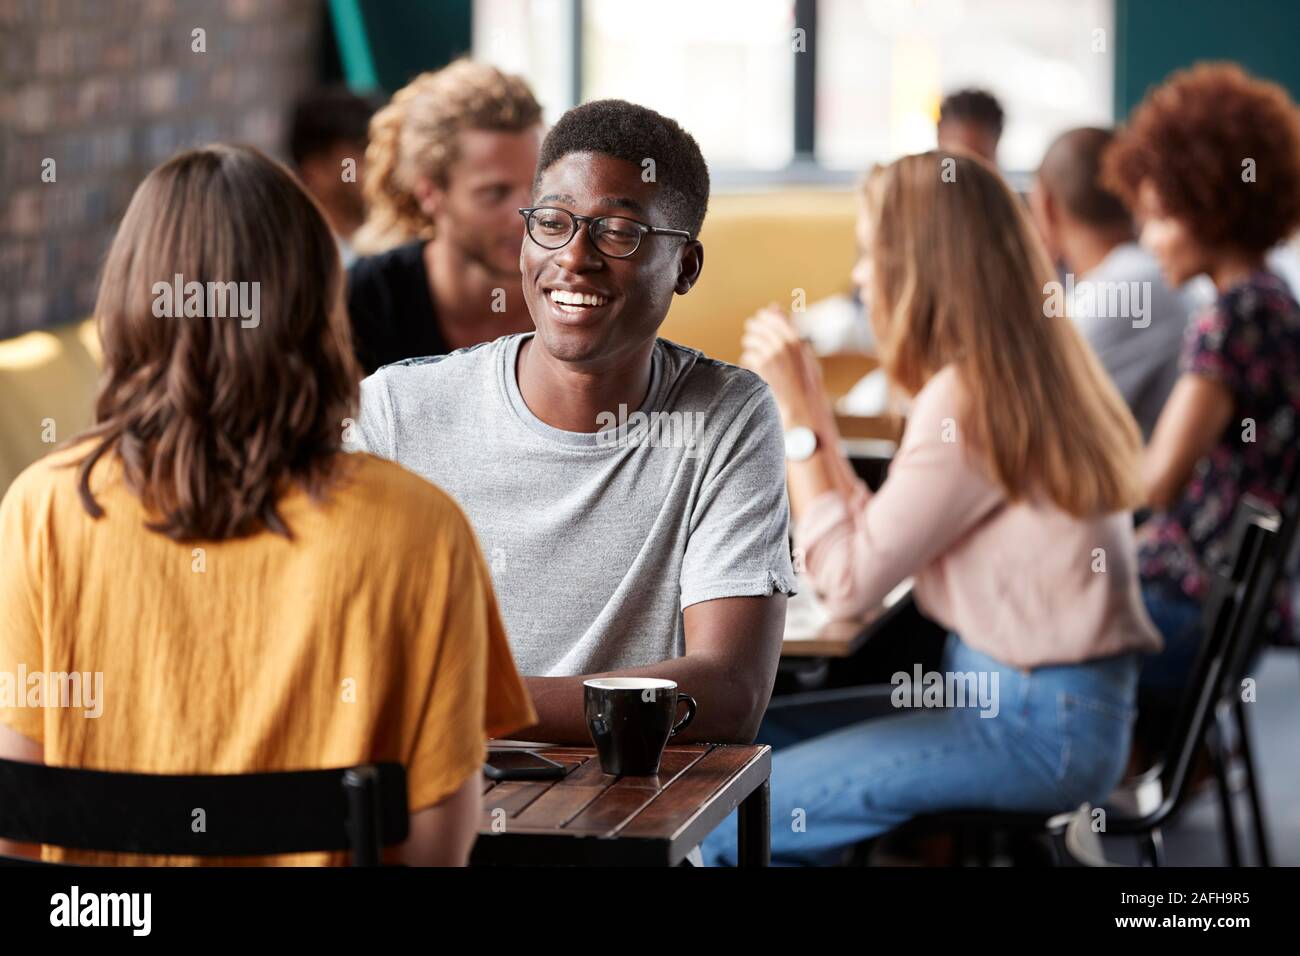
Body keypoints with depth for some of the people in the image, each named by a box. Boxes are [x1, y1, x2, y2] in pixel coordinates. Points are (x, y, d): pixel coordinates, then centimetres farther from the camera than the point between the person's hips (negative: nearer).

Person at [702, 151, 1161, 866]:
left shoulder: (965, 399, -19)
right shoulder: (1025, 373, 10)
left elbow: (848, 584, -17)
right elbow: (876, 542, 7)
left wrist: (797, 413, -12)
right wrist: (806, 406, 8)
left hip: (1033, 725, -10)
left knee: (735, 824, -11)